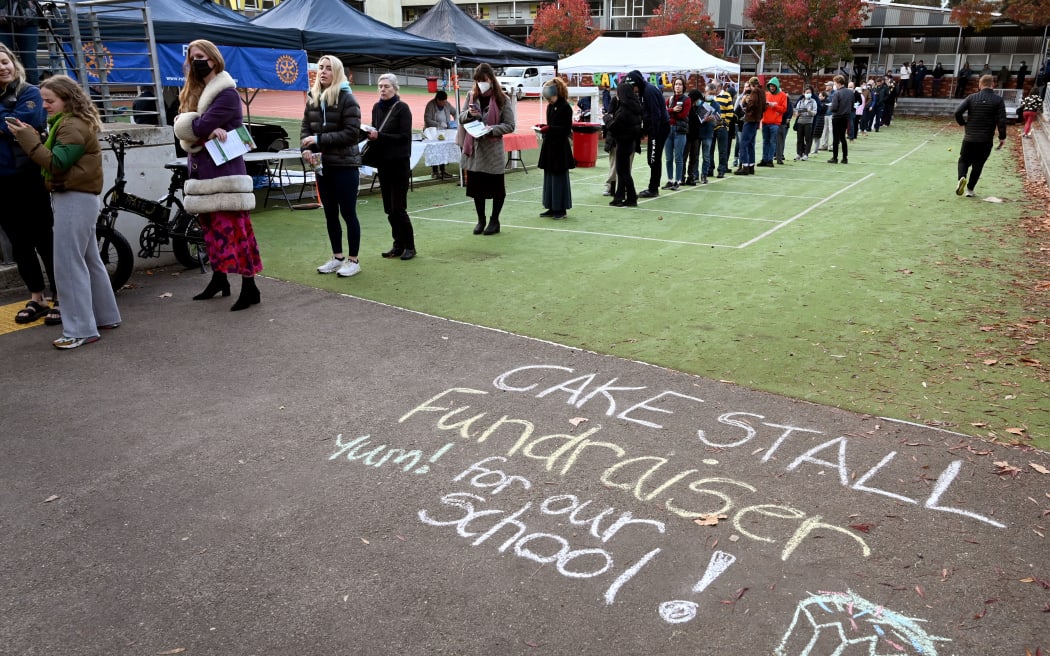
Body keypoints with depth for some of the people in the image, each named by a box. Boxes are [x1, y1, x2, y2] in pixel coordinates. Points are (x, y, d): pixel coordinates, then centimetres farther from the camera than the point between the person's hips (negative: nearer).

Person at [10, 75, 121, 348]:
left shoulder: (73, 126, -13)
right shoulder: (69, 123, 19)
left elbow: (57, 163, -20)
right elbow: (54, 159, 12)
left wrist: (27, 138, -18)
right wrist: (31, 136, 0)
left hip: (74, 199, -11)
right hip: (77, 197, 11)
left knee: (68, 264, -9)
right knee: (89, 260, 14)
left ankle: (80, 329, -7)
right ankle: (106, 316, 22)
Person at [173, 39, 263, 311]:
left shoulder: (227, 94, -8)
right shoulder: (192, 93, 17)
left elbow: (198, 127, -19)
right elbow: (182, 129, 1)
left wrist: (201, 127, 2)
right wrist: (207, 130, -15)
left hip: (224, 171, -8)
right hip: (201, 172, 8)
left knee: (234, 228, -9)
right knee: (211, 227, 15)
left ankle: (249, 286, -7)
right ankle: (219, 278, 27)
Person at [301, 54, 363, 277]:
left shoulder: (347, 98, -8)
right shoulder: (313, 99, 10)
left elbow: (351, 134, -15)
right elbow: (305, 128, 10)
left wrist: (319, 140, -16)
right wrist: (306, 148, -11)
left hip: (344, 165, -6)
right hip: (322, 165, 6)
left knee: (348, 213, 1)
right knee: (330, 214, 13)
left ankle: (353, 260, 11)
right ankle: (337, 257, 25)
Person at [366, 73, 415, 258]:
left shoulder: (402, 108, -7)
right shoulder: (376, 107, 10)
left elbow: (405, 136, -14)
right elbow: (375, 133, 15)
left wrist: (379, 136, -22)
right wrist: (370, 136, -8)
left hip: (399, 163, -6)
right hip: (383, 162, 6)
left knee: (398, 207, -7)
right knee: (389, 208, 7)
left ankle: (409, 246, 4)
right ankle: (398, 244, 16)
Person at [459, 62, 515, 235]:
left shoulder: (502, 99, -6)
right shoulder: (471, 96, 7)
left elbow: (510, 125, -7)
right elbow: (461, 119, 13)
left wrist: (492, 129, -20)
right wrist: (469, 114, -9)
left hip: (493, 149, -4)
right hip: (474, 147, 4)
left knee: (496, 187, 6)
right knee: (476, 185, 9)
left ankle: (494, 220, 20)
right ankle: (481, 219, 24)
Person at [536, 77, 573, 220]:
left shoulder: (565, 107, -11)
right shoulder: (550, 106, 11)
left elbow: (567, 129, -15)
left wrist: (549, 128, -22)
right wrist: (544, 127, 0)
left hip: (560, 148, -8)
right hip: (549, 145, 8)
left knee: (559, 178, -2)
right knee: (549, 177, 10)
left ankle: (561, 209, 5)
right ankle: (552, 208, 17)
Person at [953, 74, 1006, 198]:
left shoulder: (972, 97, 0)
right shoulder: (998, 100, -3)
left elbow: (958, 112, -8)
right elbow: (1001, 120, -7)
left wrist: (963, 123, 9)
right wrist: (1002, 137, 1)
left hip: (969, 138, 1)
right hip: (986, 141, 0)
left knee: (964, 160, 14)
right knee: (978, 165, 11)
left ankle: (962, 178, -15)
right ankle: (970, 189, 11)